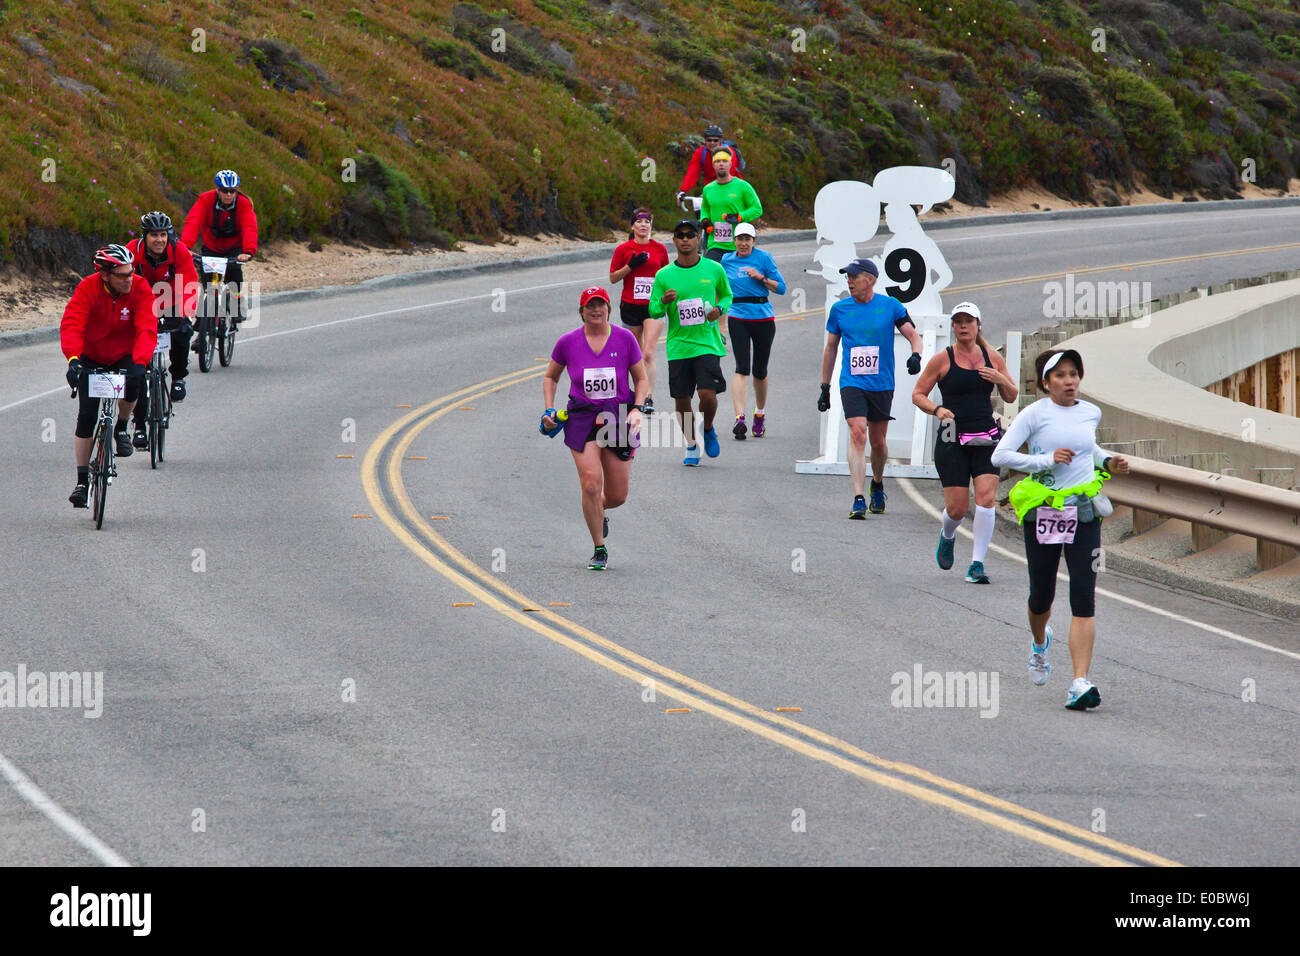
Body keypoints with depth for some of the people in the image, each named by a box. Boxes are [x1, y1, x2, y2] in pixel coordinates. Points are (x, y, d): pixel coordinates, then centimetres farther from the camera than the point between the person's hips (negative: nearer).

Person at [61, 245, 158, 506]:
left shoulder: (140, 289, -21)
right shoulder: (87, 289, -23)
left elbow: (147, 330, -29)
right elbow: (71, 325, -33)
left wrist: (139, 362, -46)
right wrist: (73, 359, -50)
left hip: (125, 355, 0)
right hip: (91, 358, 0)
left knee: (132, 384, -32)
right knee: (86, 416, -8)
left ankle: (122, 427, 0)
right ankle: (82, 480, 2)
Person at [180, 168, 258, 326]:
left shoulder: (244, 204, -21)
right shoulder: (206, 200, -21)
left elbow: (250, 228, -35)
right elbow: (192, 223, -33)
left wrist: (248, 252, -54)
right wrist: (185, 247, -50)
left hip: (234, 248, -1)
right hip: (211, 247, 1)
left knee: (233, 269, -29)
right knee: (207, 279, -13)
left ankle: (238, 309, -12)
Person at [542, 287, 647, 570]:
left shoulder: (625, 339, -1)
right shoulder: (568, 342, 0)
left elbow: (641, 379, 8)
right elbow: (550, 377, 15)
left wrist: (637, 409, -7)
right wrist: (549, 410, 3)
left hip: (620, 418, 1)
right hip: (582, 417, -1)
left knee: (617, 496, 3)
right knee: (591, 484, -17)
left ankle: (599, 512, 41)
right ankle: (599, 550, -3)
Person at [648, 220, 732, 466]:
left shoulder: (714, 270, 2)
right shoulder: (663, 275, 1)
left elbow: (726, 295, 18)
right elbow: (653, 311, 5)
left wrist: (719, 309, -4)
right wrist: (663, 302, -17)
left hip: (707, 343, -1)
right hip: (678, 346, 1)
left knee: (708, 394, -15)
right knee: (682, 400, 4)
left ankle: (708, 430, 16)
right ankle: (691, 446, 24)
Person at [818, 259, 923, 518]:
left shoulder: (890, 305, 0)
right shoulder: (840, 309, 5)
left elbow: (913, 335, 4)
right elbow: (830, 348, 13)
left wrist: (915, 355, -19)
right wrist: (825, 387, 13)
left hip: (882, 385, 0)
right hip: (852, 383, 0)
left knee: (877, 441, 10)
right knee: (857, 434, -17)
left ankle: (877, 485, 39)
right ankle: (858, 499, -22)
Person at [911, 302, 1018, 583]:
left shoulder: (993, 359, 8)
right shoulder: (942, 360, 0)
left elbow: (1011, 397, 17)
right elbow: (918, 394, 4)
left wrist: (1002, 380, -5)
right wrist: (937, 409, -15)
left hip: (987, 439, 2)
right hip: (953, 441, -2)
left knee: (986, 498, -14)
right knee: (957, 508, -3)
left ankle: (977, 565, -9)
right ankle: (947, 537, 33)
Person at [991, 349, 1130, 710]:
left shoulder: (1091, 413, 8)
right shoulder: (1035, 414, -5)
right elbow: (1000, 456, -10)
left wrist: (1108, 463, 11)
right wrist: (1046, 460, -19)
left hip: (1084, 513, 2)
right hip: (1042, 513, -2)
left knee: (1083, 598, -10)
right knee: (1042, 597, 11)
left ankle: (1080, 684, -15)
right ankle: (1039, 641, 48)